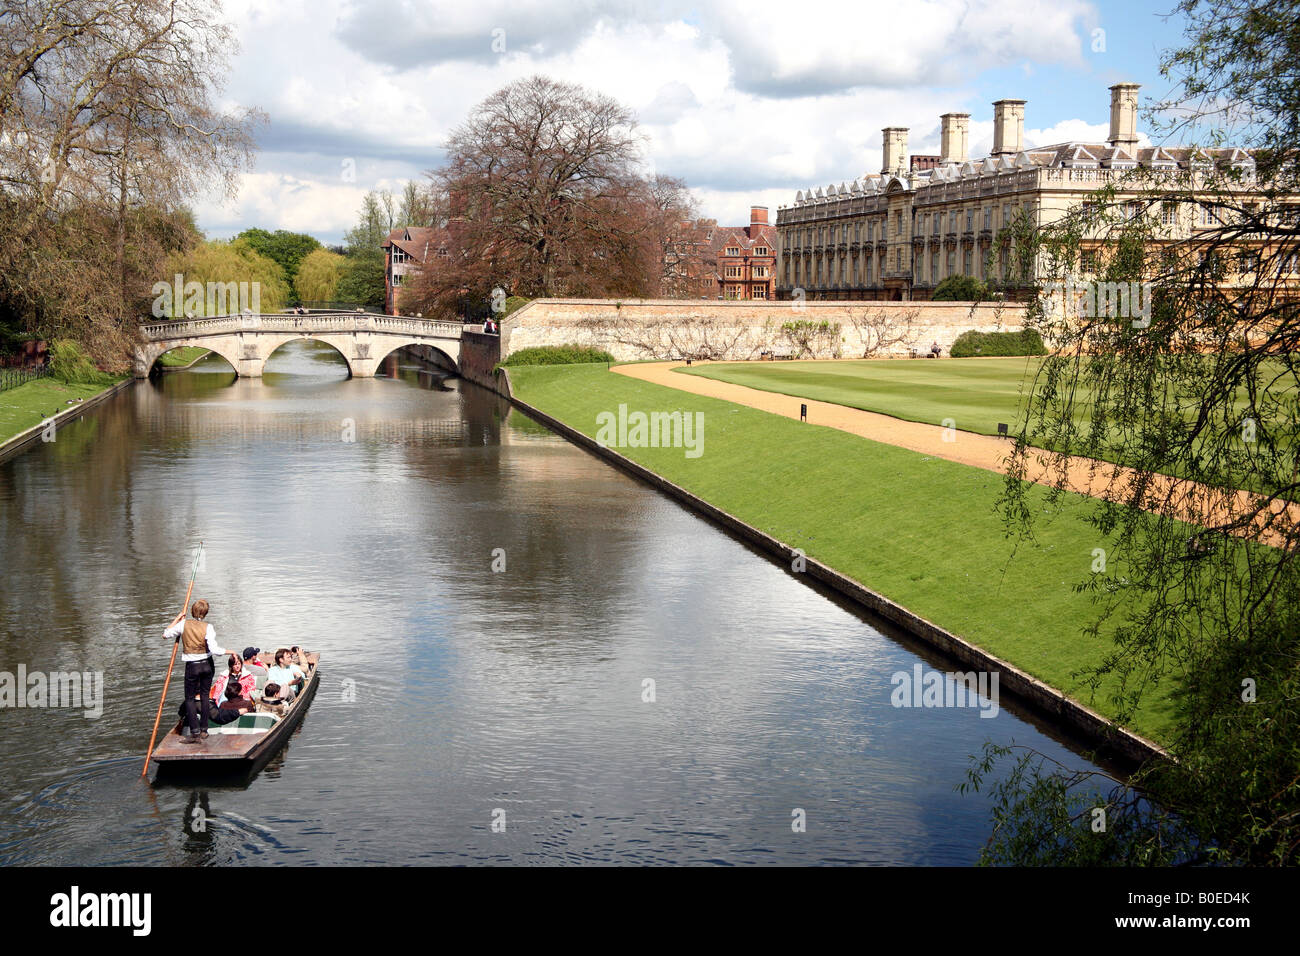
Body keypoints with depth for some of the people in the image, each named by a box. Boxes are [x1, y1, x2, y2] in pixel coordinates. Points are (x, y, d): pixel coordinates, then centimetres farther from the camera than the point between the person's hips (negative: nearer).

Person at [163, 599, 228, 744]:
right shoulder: (208, 627, -10)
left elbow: (166, 634, 4)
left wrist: (177, 619, 12)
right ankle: (204, 730, 15)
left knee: (190, 698, 5)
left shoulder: (184, 624, -8)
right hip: (206, 664, 1)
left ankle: (195, 733, -4)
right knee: (205, 696, 14)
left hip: (192, 666, -1)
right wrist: (230, 652, -4)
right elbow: (214, 649, -19)